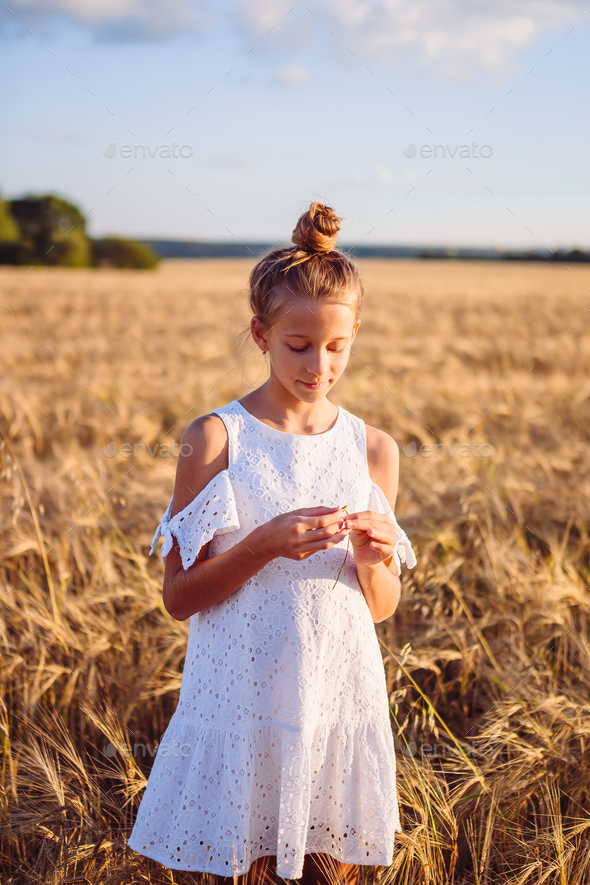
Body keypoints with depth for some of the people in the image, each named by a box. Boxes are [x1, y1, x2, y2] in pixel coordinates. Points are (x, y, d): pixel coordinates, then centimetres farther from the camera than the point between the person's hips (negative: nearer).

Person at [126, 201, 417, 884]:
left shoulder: (373, 450, 2)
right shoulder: (216, 439, -8)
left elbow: (382, 608, 9)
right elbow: (178, 596, -7)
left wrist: (372, 561, -12)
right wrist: (263, 546, -21)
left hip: (342, 696, 3)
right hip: (243, 698, -2)